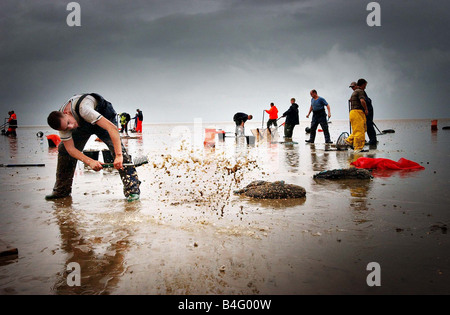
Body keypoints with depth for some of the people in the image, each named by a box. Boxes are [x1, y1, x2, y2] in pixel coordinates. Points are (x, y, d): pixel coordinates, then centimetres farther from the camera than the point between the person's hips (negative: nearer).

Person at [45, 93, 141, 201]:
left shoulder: (83, 109, -45)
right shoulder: (62, 121, -26)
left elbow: (112, 127, -51)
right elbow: (70, 148, -25)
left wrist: (118, 156, -57)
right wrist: (90, 162, -41)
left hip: (104, 116, -5)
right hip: (83, 124, 5)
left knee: (116, 146, -29)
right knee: (64, 149, -4)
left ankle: (132, 189, -28)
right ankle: (62, 190, 13)